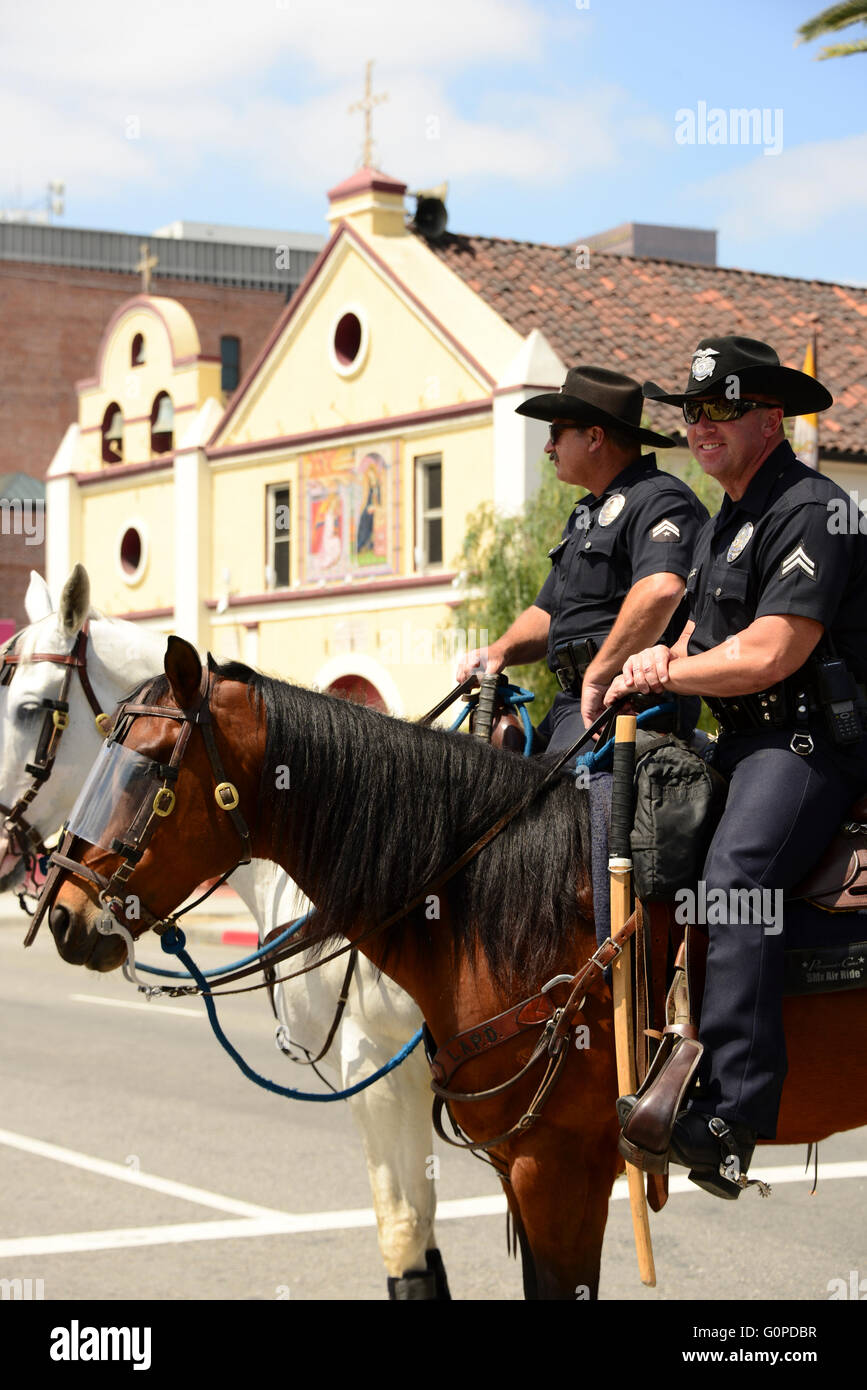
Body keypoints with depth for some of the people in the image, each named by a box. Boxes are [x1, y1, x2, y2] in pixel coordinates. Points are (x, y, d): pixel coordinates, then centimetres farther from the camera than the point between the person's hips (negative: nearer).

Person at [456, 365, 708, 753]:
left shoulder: (657, 499, -10)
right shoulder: (587, 514, 26)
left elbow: (661, 589, -30)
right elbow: (548, 612, 29)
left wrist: (597, 678, -27)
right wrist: (500, 651, 7)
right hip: (572, 705, 10)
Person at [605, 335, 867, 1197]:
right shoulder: (723, 523, 21)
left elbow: (769, 654, -20)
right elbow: (703, 629, 24)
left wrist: (663, 674, -7)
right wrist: (667, 659, -1)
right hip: (743, 743, 11)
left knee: (732, 879, -31)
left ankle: (730, 1113, -38)